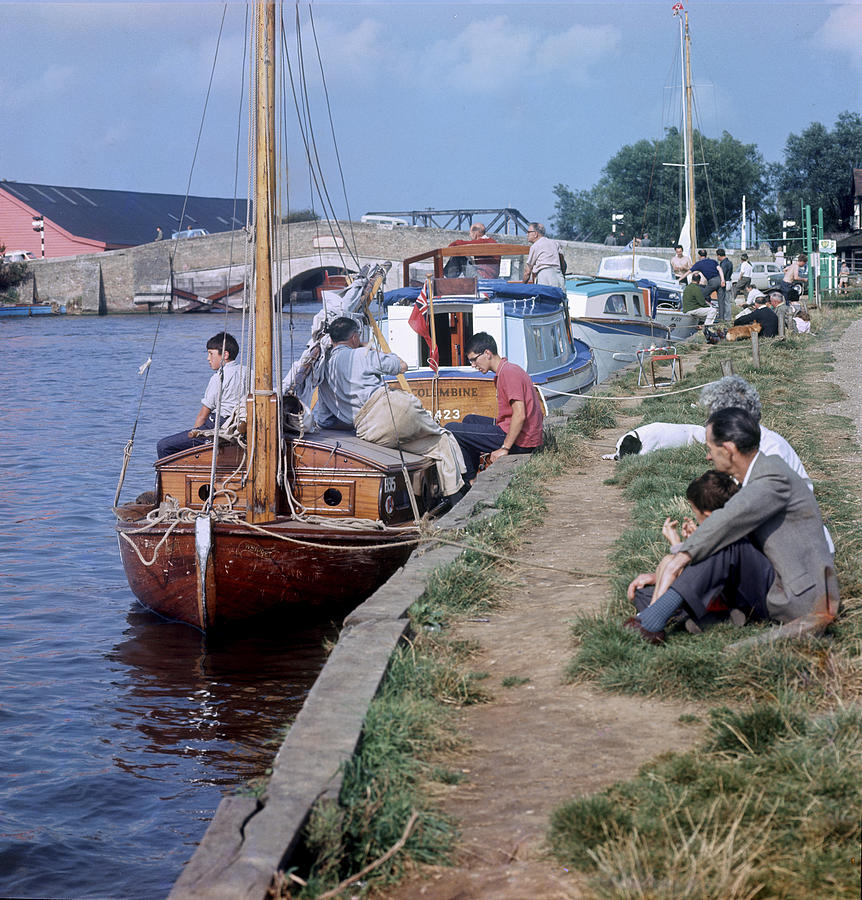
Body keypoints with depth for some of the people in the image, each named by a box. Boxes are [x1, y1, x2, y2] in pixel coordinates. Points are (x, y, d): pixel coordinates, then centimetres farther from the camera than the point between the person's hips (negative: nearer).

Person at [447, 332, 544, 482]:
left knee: (452, 430, -8)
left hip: (520, 441, -11)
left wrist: (504, 448, -22)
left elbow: (520, 415, -25)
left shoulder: (508, 373, -17)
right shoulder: (507, 370, 16)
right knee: (470, 420, 28)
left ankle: (471, 480, 3)